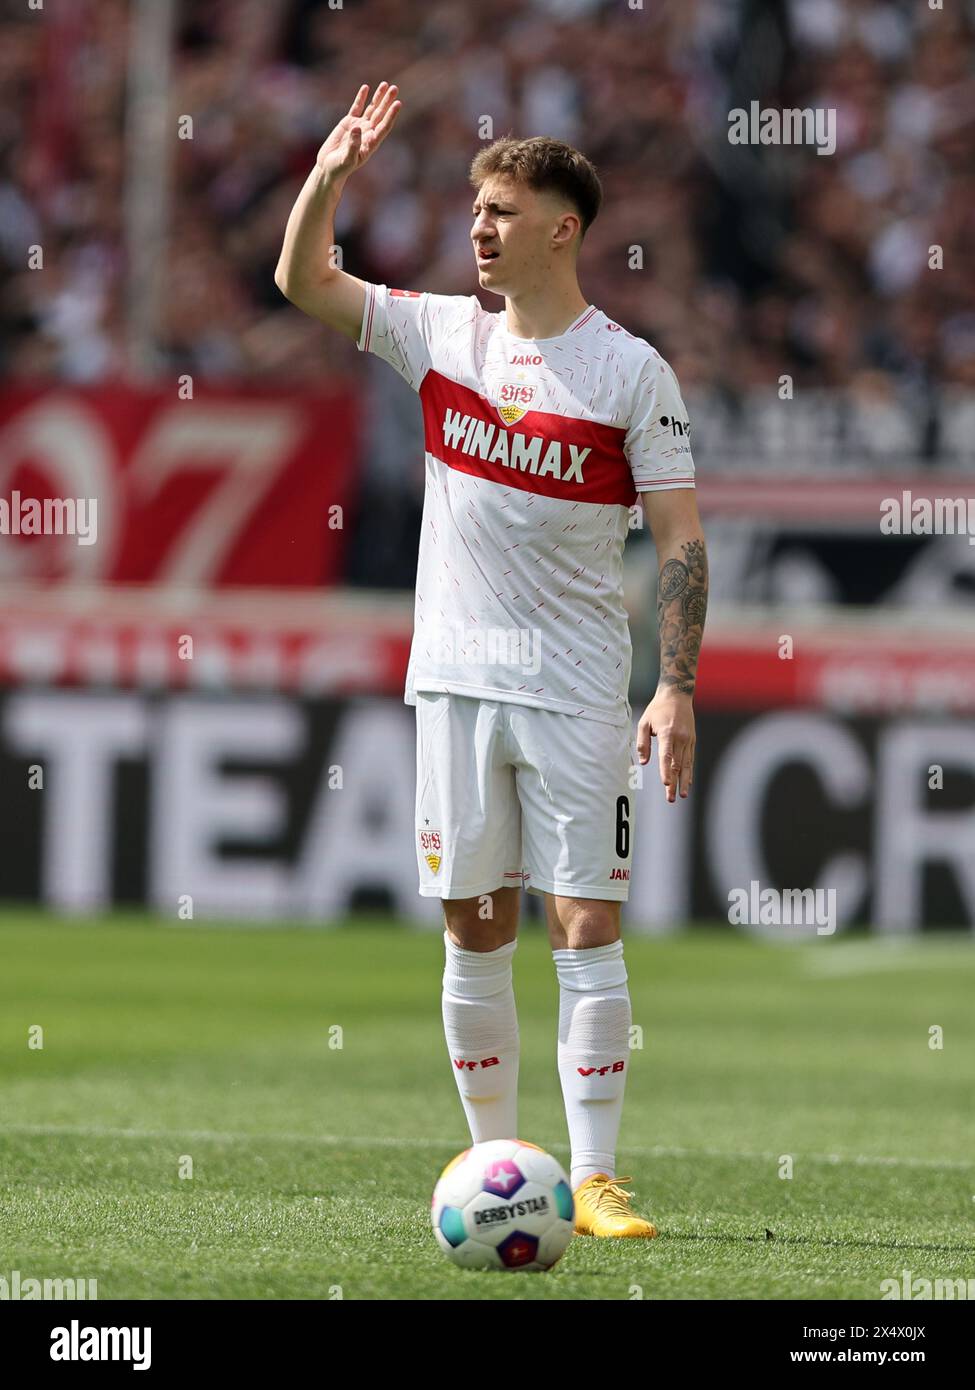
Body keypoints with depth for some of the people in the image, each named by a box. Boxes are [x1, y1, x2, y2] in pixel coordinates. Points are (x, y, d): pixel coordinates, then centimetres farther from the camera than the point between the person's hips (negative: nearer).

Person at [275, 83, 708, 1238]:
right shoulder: (442, 334, 7)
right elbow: (303, 282, 8)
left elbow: (680, 538, -4)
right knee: (475, 932, 6)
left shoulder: (631, 371, -4)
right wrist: (330, 175, -9)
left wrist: (678, 689, -12)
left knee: (586, 928, -6)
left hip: (579, 694, -3)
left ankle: (594, 1178, -5)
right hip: (456, 678, 3)